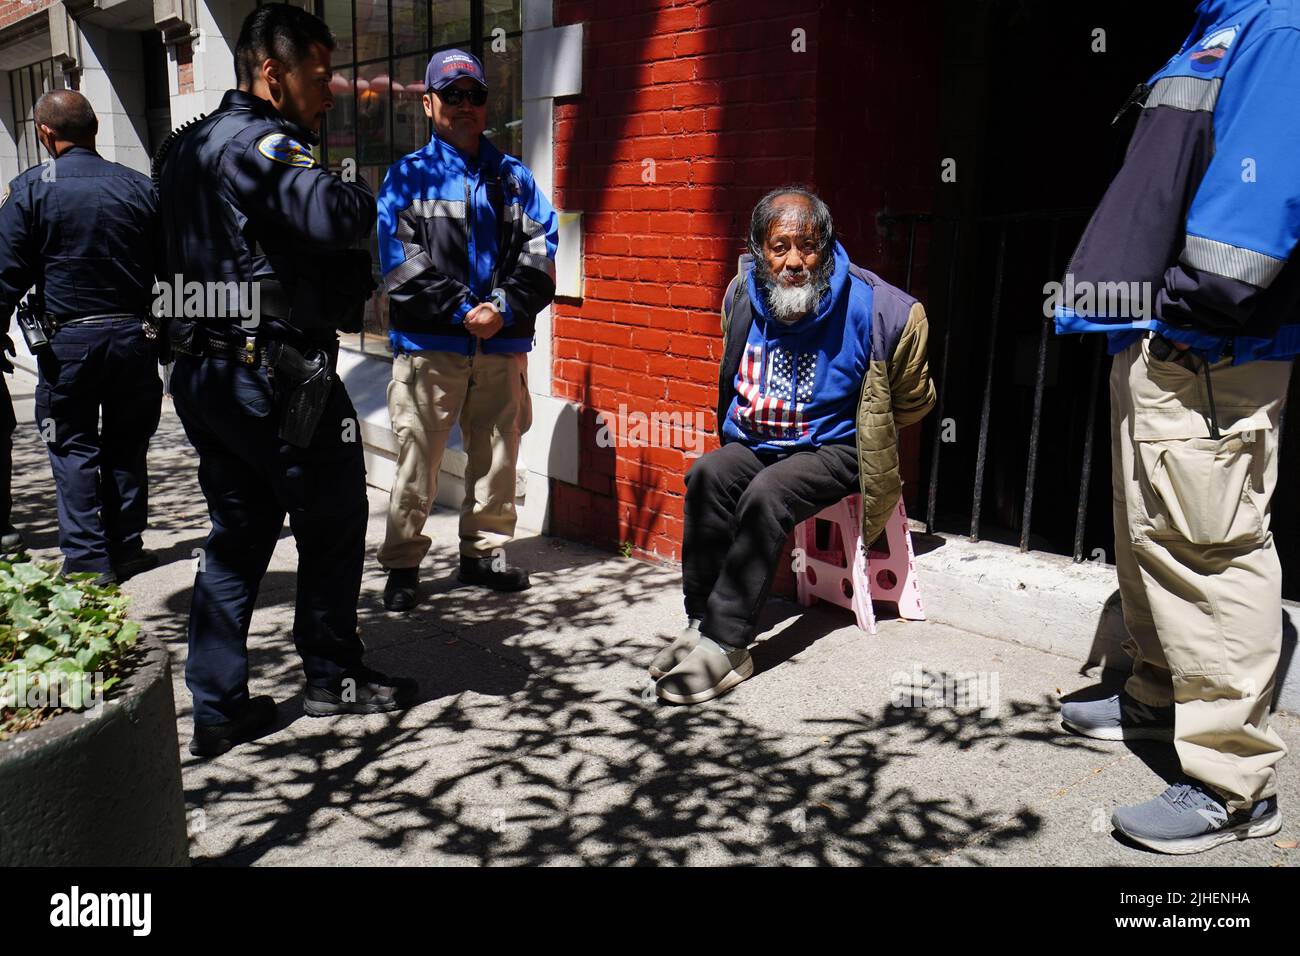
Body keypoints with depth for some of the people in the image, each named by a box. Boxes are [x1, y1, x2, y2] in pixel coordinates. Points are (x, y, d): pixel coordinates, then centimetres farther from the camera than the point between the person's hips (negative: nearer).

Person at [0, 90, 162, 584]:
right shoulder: (139, 186, 3)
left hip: (68, 340, -2)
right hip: (134, 336, 3)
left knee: (73, 450, 8)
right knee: (126, 446, 13)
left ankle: (87, 558, 7)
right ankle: (125, 548, 19)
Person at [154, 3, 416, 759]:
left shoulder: (188, 148, 16)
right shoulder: (262, 144, -14)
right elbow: (334, 216, -32)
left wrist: (349, 281, 5)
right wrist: (366, 199, -11)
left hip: (205, 372, 9)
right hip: (278, 377, -9)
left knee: (238, 534, 14)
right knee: (333, 525, 9)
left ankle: (218, 707, 18)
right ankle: (334, 677, 24)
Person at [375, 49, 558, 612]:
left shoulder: (513, 177, 15)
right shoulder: (408, 176, 7)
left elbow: (540, 250, 5)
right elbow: (399, 258, -4)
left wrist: (506, 308, -10)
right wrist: (462, 310, -12)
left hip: (504, 343, 3)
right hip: (429, 345, -3)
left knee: (497, 455, 10)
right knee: (417, 459, -3)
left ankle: (485, 551, 25)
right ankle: (402, 566, 9)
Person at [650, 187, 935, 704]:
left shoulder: (872, 307, -13)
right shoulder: (744, 296, 0)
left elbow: (911, 403, 3)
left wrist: (865, 432, 8)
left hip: (831, 449, -4)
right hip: (752, 444, 5)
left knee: (766, 494, -33)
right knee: (707, 475, -27)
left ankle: (726, 644, -32)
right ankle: (702, 622, -27)